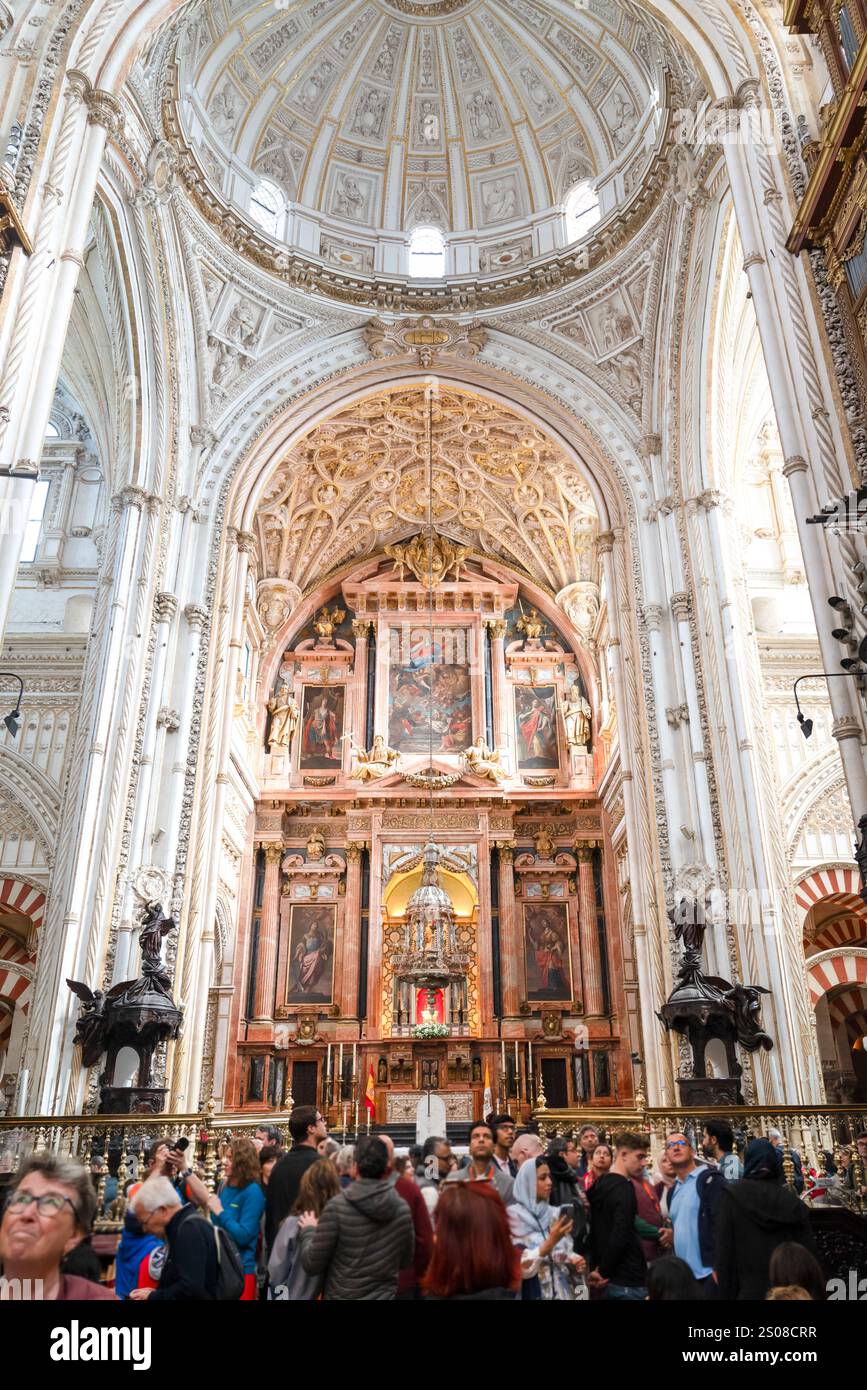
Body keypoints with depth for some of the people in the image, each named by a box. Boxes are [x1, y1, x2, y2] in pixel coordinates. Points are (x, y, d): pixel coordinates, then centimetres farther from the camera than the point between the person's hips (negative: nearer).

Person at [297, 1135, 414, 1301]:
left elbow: (312, 1264, -13)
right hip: (386, 1295, 3)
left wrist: (308, 1230, 3)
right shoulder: (403, 1209, -9)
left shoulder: (337, 1206, -20)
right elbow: (406, 1260, 6)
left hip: (343, 1296, -3)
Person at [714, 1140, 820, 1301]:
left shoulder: (732, 1195, -6)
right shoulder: (792, 1199, 1)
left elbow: (724, 1250, -8)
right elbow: (809, 1250, 2)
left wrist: (726, 1293, -2)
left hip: (749, 1289, -3)